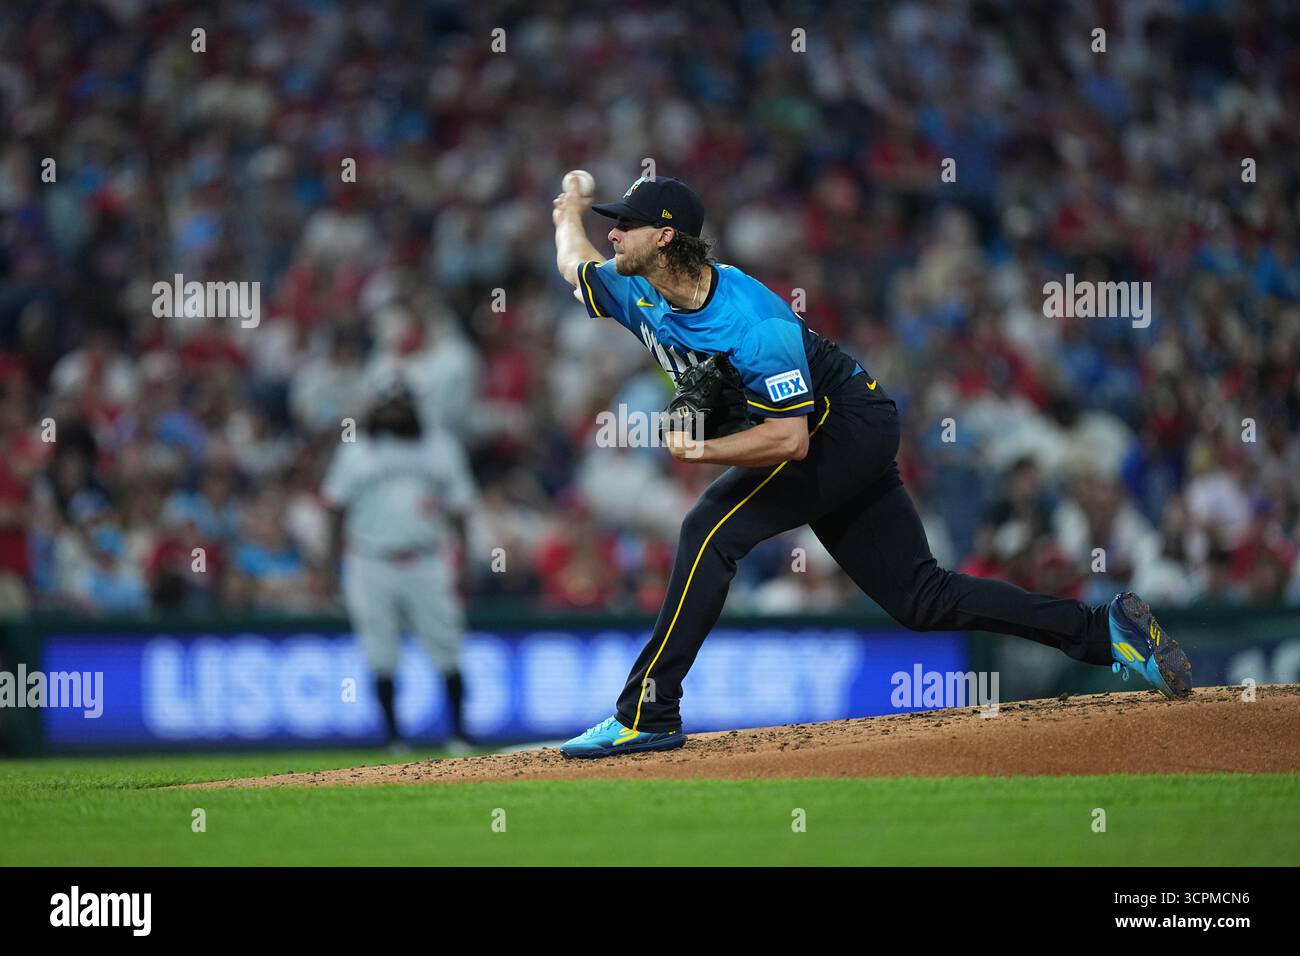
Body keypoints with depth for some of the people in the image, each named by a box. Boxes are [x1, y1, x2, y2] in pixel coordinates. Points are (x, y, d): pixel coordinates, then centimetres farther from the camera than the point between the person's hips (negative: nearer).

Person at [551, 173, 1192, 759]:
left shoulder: (754, 323, -30)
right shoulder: (638, 296, -5)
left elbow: (789, 439, -33)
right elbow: (575, 266, 18)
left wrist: (701, 451, -39)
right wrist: (570, 214, 34)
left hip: (849, 426, -9)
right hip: (836, 447, 9)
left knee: (713, 527, -23)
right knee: (922, 600, 6)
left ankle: (647, 713, -22)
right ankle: (1106, 630, 9)